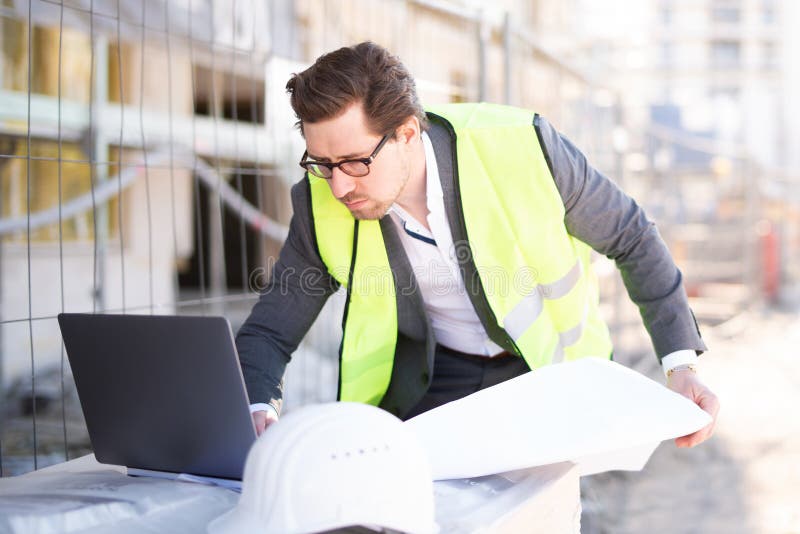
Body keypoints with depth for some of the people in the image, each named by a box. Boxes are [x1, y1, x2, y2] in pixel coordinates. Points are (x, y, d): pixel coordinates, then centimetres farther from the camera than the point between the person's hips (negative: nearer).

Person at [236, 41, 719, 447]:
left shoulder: (520, 146, -24)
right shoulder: (321, 205, -17)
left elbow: (633, 237, -9)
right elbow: (268, 333, -6)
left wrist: (681, 365, -15)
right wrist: (258, 412, -28)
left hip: (550, 364, -1)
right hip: (431, 379, 2)